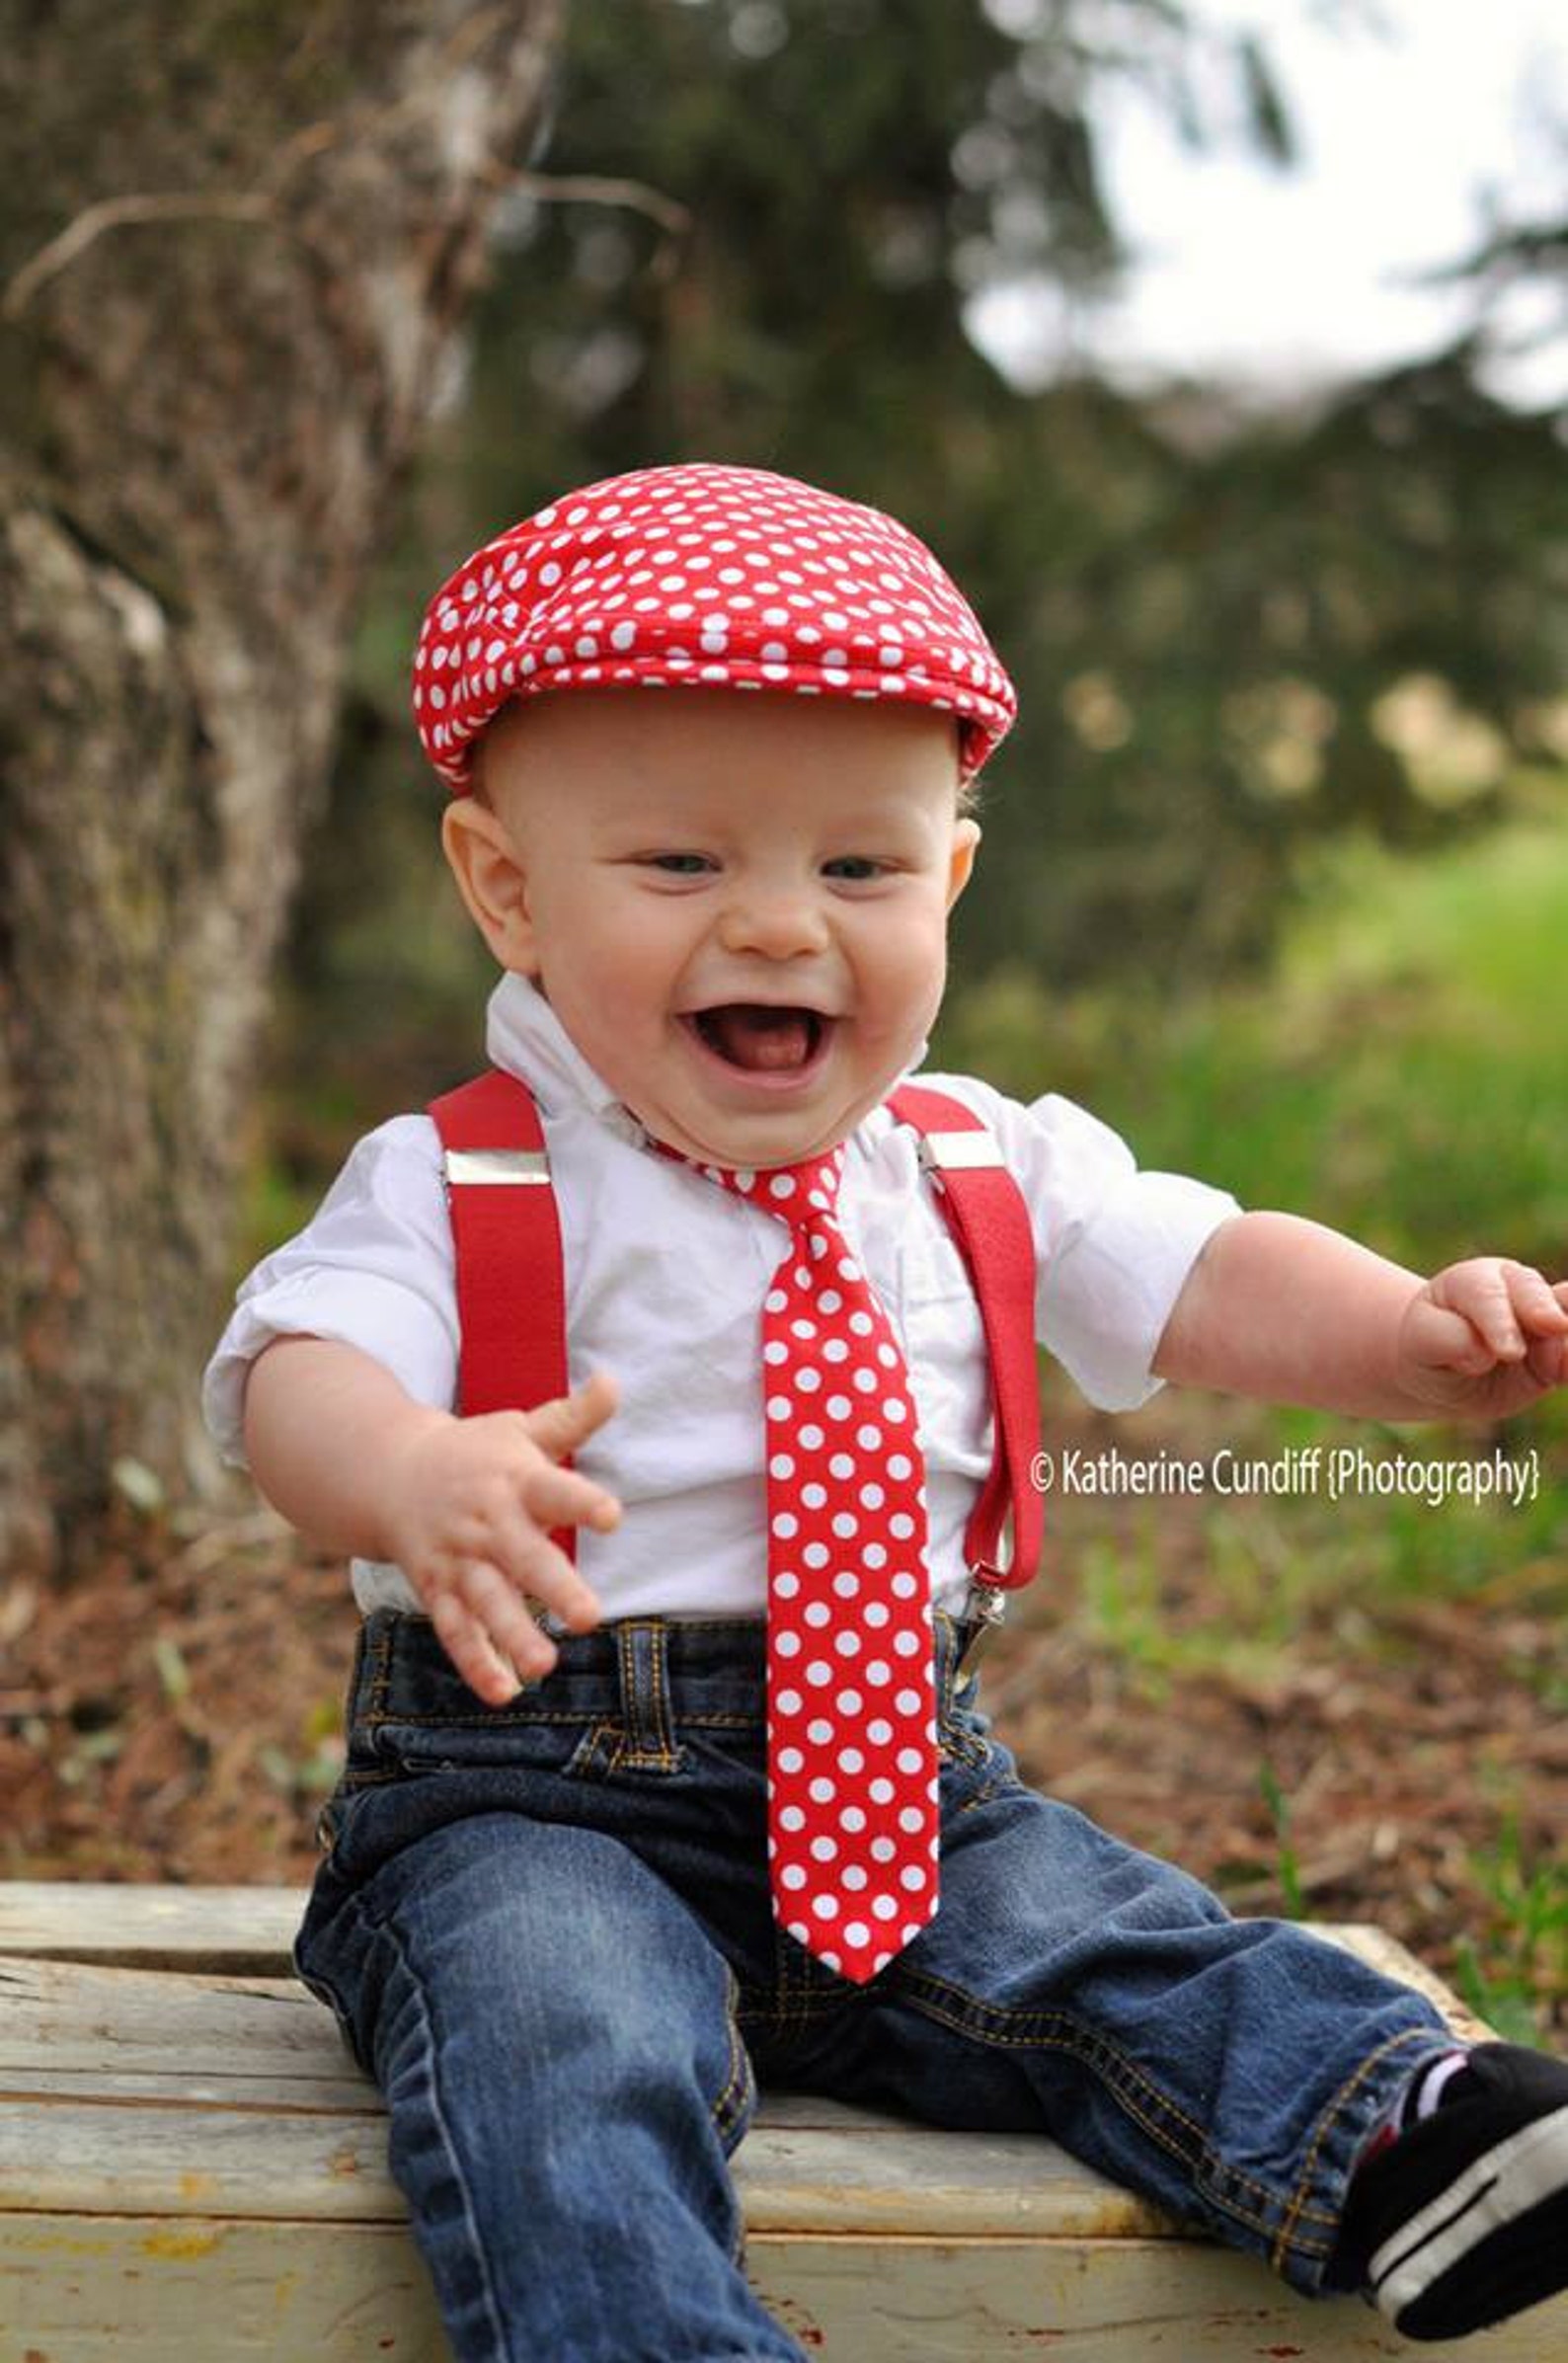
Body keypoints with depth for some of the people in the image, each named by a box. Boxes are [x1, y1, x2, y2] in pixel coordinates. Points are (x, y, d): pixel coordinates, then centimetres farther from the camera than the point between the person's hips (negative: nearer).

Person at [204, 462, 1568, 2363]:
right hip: (533, 1795, -4)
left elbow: (1196, 1276, 3)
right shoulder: (461, 1187, -8)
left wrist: (1407, 1332, -19)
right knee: (566, 2060, -30)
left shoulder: (976, 1167, 8)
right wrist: (420, 1478, -49)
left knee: (1110, 1943, -13)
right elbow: (304, 1369, -23)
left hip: (896, 1780, 5)